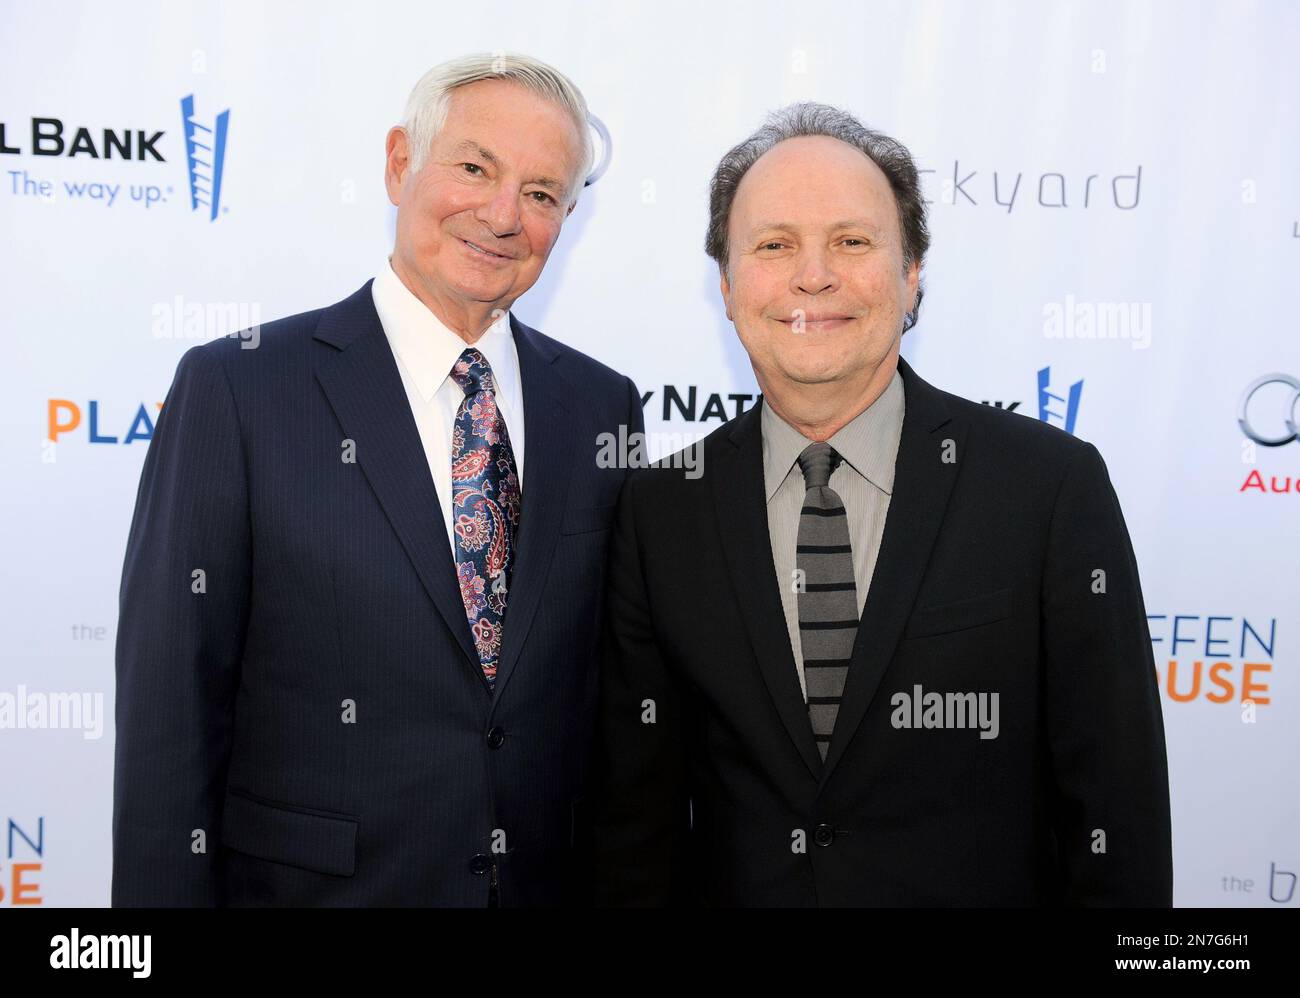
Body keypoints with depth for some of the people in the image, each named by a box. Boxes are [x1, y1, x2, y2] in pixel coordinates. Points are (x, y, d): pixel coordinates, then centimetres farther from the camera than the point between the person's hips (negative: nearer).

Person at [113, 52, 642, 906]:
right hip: (313, 879, -3)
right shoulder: (236, 389, -10)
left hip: (555, 882, 4)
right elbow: (170, 708, -10)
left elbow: (623, 695, 5)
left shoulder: (603, 407, 1)